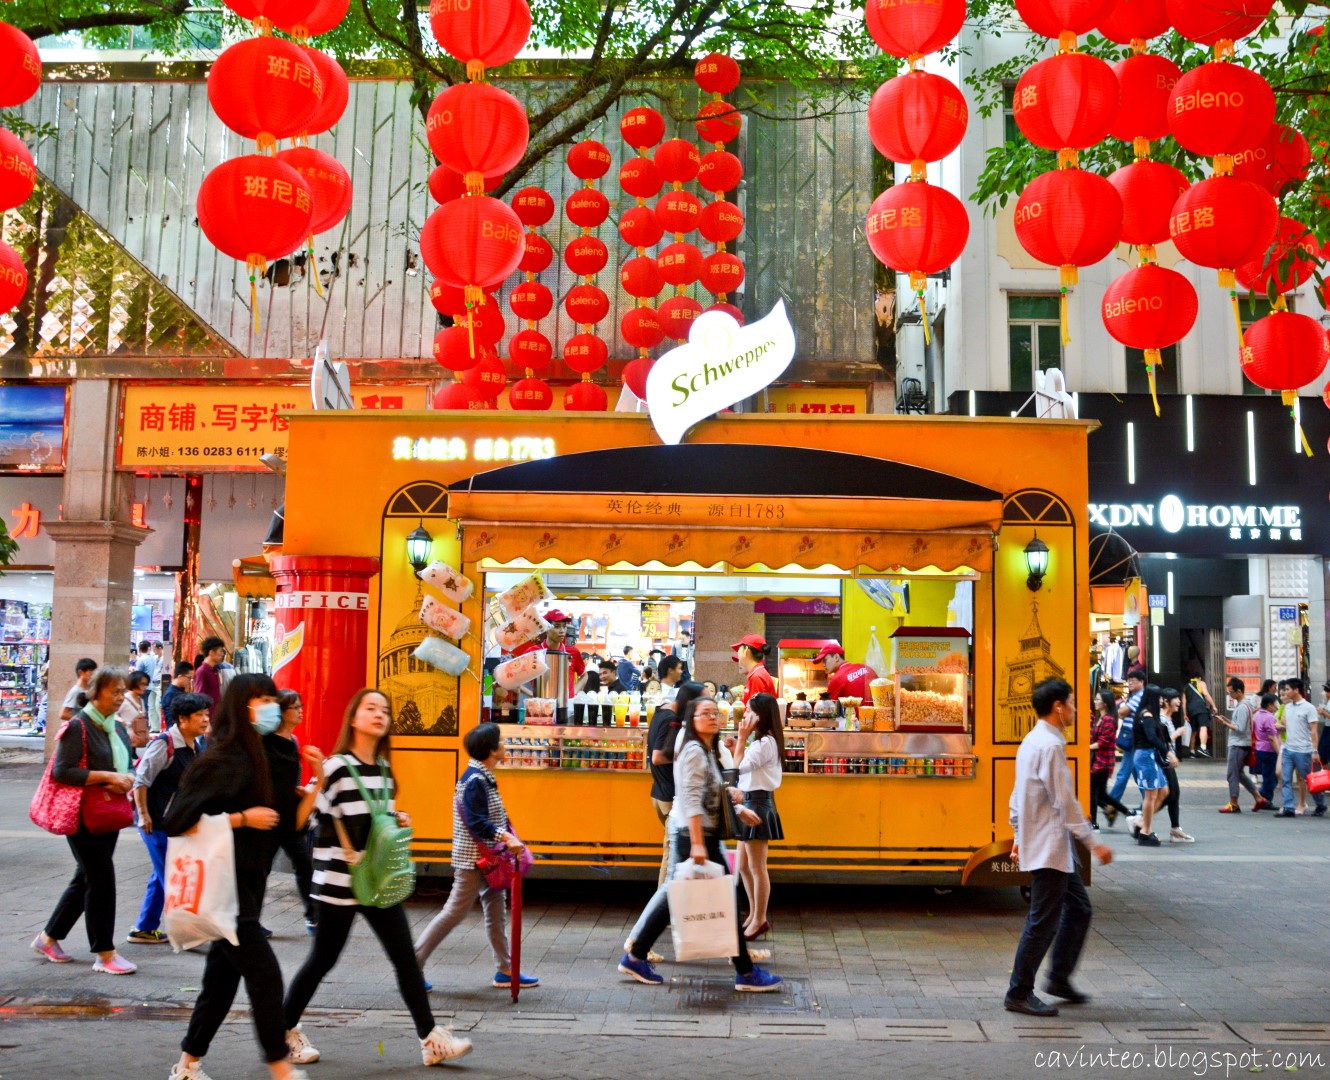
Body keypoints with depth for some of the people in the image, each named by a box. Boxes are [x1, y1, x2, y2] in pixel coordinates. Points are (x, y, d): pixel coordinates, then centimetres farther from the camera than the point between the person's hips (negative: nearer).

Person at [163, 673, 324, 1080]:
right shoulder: (223, 760, -16)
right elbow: (178, 820, -19)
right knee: (264, 971, -6)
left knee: (223, 974, 14)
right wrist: (242, 818, -21)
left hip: (249, 880, 8)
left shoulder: (273, 758, 7)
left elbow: (293, 820, 8)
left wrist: (319, 779, -4)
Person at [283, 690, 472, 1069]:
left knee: (405, 956, 4)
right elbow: (316, 823, -13)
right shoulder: (336, 768, -14)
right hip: (340, 881, -6)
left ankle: (431, 1039, 9)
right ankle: (284, 1029, 29)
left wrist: (397, 822, 3)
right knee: (323, 959, 7)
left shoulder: (384, 768, 8)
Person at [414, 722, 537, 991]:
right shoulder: (475, 781, -20)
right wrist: (506, 837, -32)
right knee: (455, 912, -2)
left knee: (495, 910, 12)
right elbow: (476, 823, -26)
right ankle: (413, 964, 8)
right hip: (473, 858, -10)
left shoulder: (484, 777, 10)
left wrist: (509, 838, 6)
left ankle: (505, 971, 20)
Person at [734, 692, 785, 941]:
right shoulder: (761, 741, 15)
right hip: (750, 802, 11)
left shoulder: (766, 743, -18)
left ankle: (760, 920, 8)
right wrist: (738, 746, 1)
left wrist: (742, 738, -17)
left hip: (758, 804, -11)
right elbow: (746, 766, 10)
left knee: (757, 867, -1)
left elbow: (739, 767, -21)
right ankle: (754, 915, 26)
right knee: (743, 866, 16)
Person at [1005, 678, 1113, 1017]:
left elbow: (1018, 795, 17)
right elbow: (1065, 802, -20)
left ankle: (1059, 977, 26)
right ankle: (1019, 994, 5)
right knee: (1043, 921, -3)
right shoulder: (1051, 745, -19)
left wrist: (1018, 836, 22)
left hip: (1052, 847, 10)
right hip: (1049, 847, -10)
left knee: (1078, 908, 17)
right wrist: (1092, 842, -16)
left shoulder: (1031, 741, 12)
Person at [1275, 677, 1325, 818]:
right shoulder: (1287, 707, 10)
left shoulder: (1308, 708, -9)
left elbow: (1313, 731, -11)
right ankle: (1288, 809, 1)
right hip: (1288, 749, 6)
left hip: (1303, 751, -6)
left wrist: (1315, 751, -15)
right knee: (1286, 780, 0)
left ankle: (1320, 806, 23)